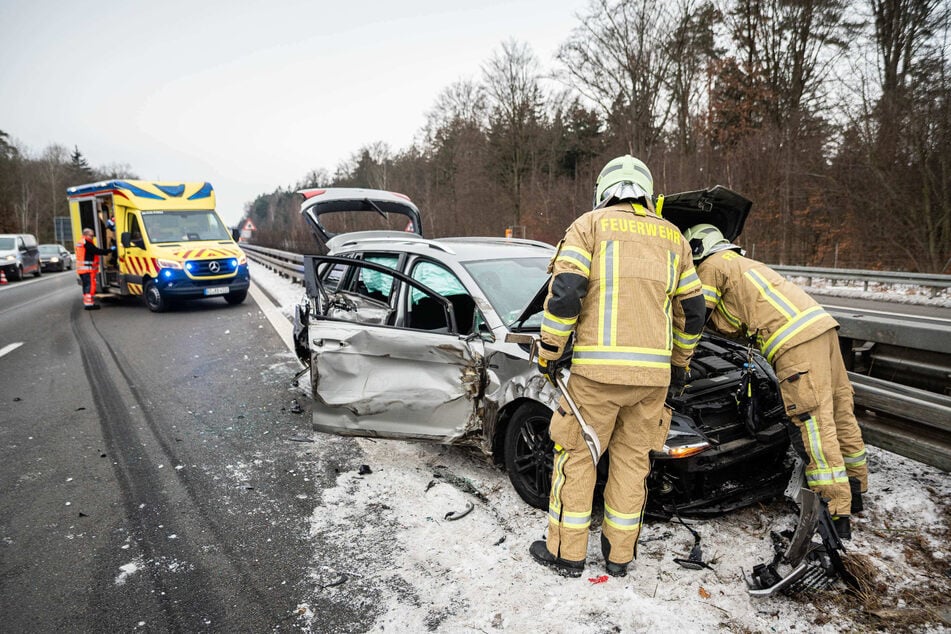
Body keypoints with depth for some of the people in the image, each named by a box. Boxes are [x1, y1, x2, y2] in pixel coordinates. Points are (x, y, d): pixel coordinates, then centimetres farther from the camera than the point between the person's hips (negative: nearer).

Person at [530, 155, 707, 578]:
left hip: (597, 368, -4)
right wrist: (680, 362, 31)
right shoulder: (672, 236, 16)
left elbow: (564, 292, -10)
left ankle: (566, 552, 19)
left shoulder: (590, 224, 2)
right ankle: (620, 554, 27)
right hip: (654, 372, 4)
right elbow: (694, 310, 19)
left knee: (576, 455, 9)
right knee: (632, 458, 16)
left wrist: (549, 351, 0)